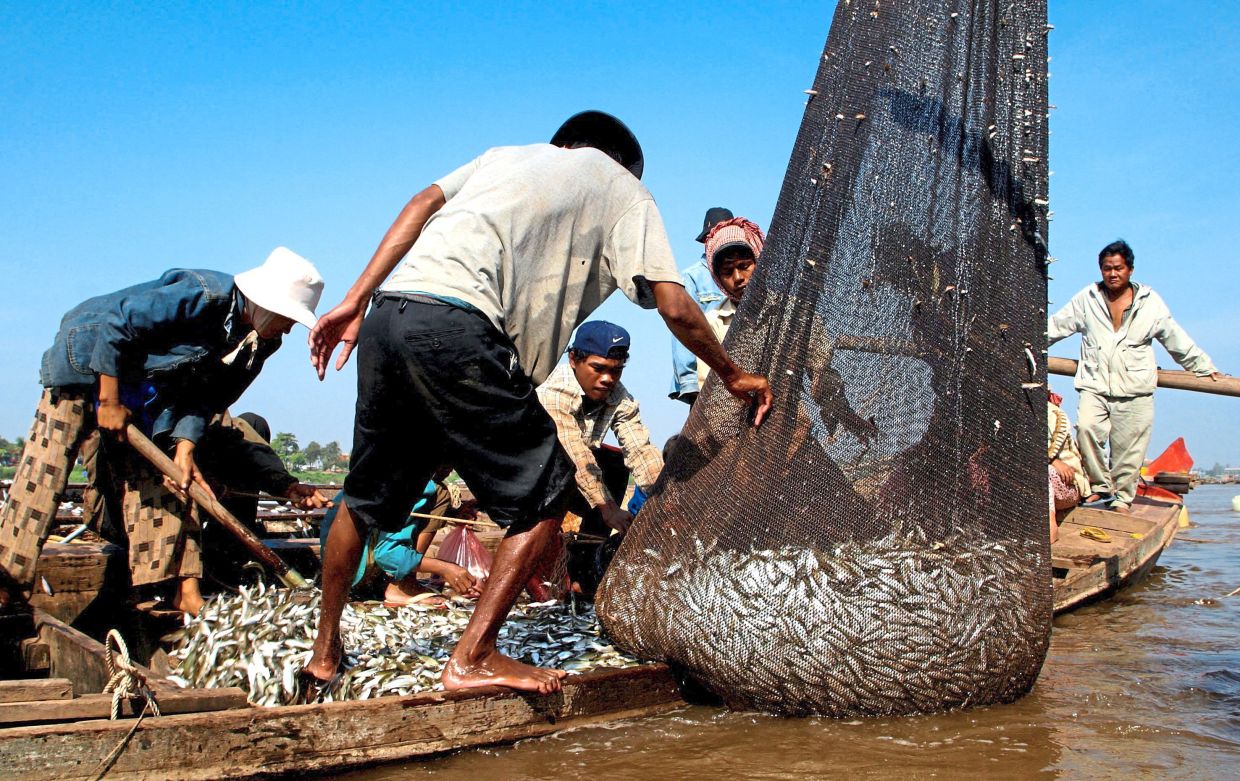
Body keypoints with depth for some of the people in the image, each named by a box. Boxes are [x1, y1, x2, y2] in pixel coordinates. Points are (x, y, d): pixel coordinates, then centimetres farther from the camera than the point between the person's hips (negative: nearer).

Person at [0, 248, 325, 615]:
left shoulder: (260, 343, -9)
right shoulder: (202, 295, -32)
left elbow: (204, 398, -6)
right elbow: (116, 325, -28)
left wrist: (185, 450, -19)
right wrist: (109, 403, -24)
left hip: (151, 389, 6)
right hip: (89, 357, -6)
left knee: (158, 474, -1)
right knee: (46, 467, -8)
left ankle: (183, 588, -3)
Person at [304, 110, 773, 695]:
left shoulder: (507, 154, 33)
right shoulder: (623, 189, 19)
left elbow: (423, 203, 15)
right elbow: (674, 306, 8)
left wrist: (354, 302, 9)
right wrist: (733, 377, 23)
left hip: (389, 315, 7)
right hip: (457, 326, -7)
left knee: (366, 496, 22)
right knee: (544, 494, 7)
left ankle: (324, 653, 35)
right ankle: (472, 658, 6)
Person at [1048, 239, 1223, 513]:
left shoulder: (1150, 302, 10)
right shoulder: (1086, 299, 10)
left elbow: (1176, 339, 18)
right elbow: (1055, 326, 18)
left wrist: (1204, 367, 21)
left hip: (1134, 390, 0)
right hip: (1094, 386, 0)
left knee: (1128, 448, -2)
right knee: (1086, 428, -24)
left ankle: (1122, 499, 14)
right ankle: (1101, 486, -8)